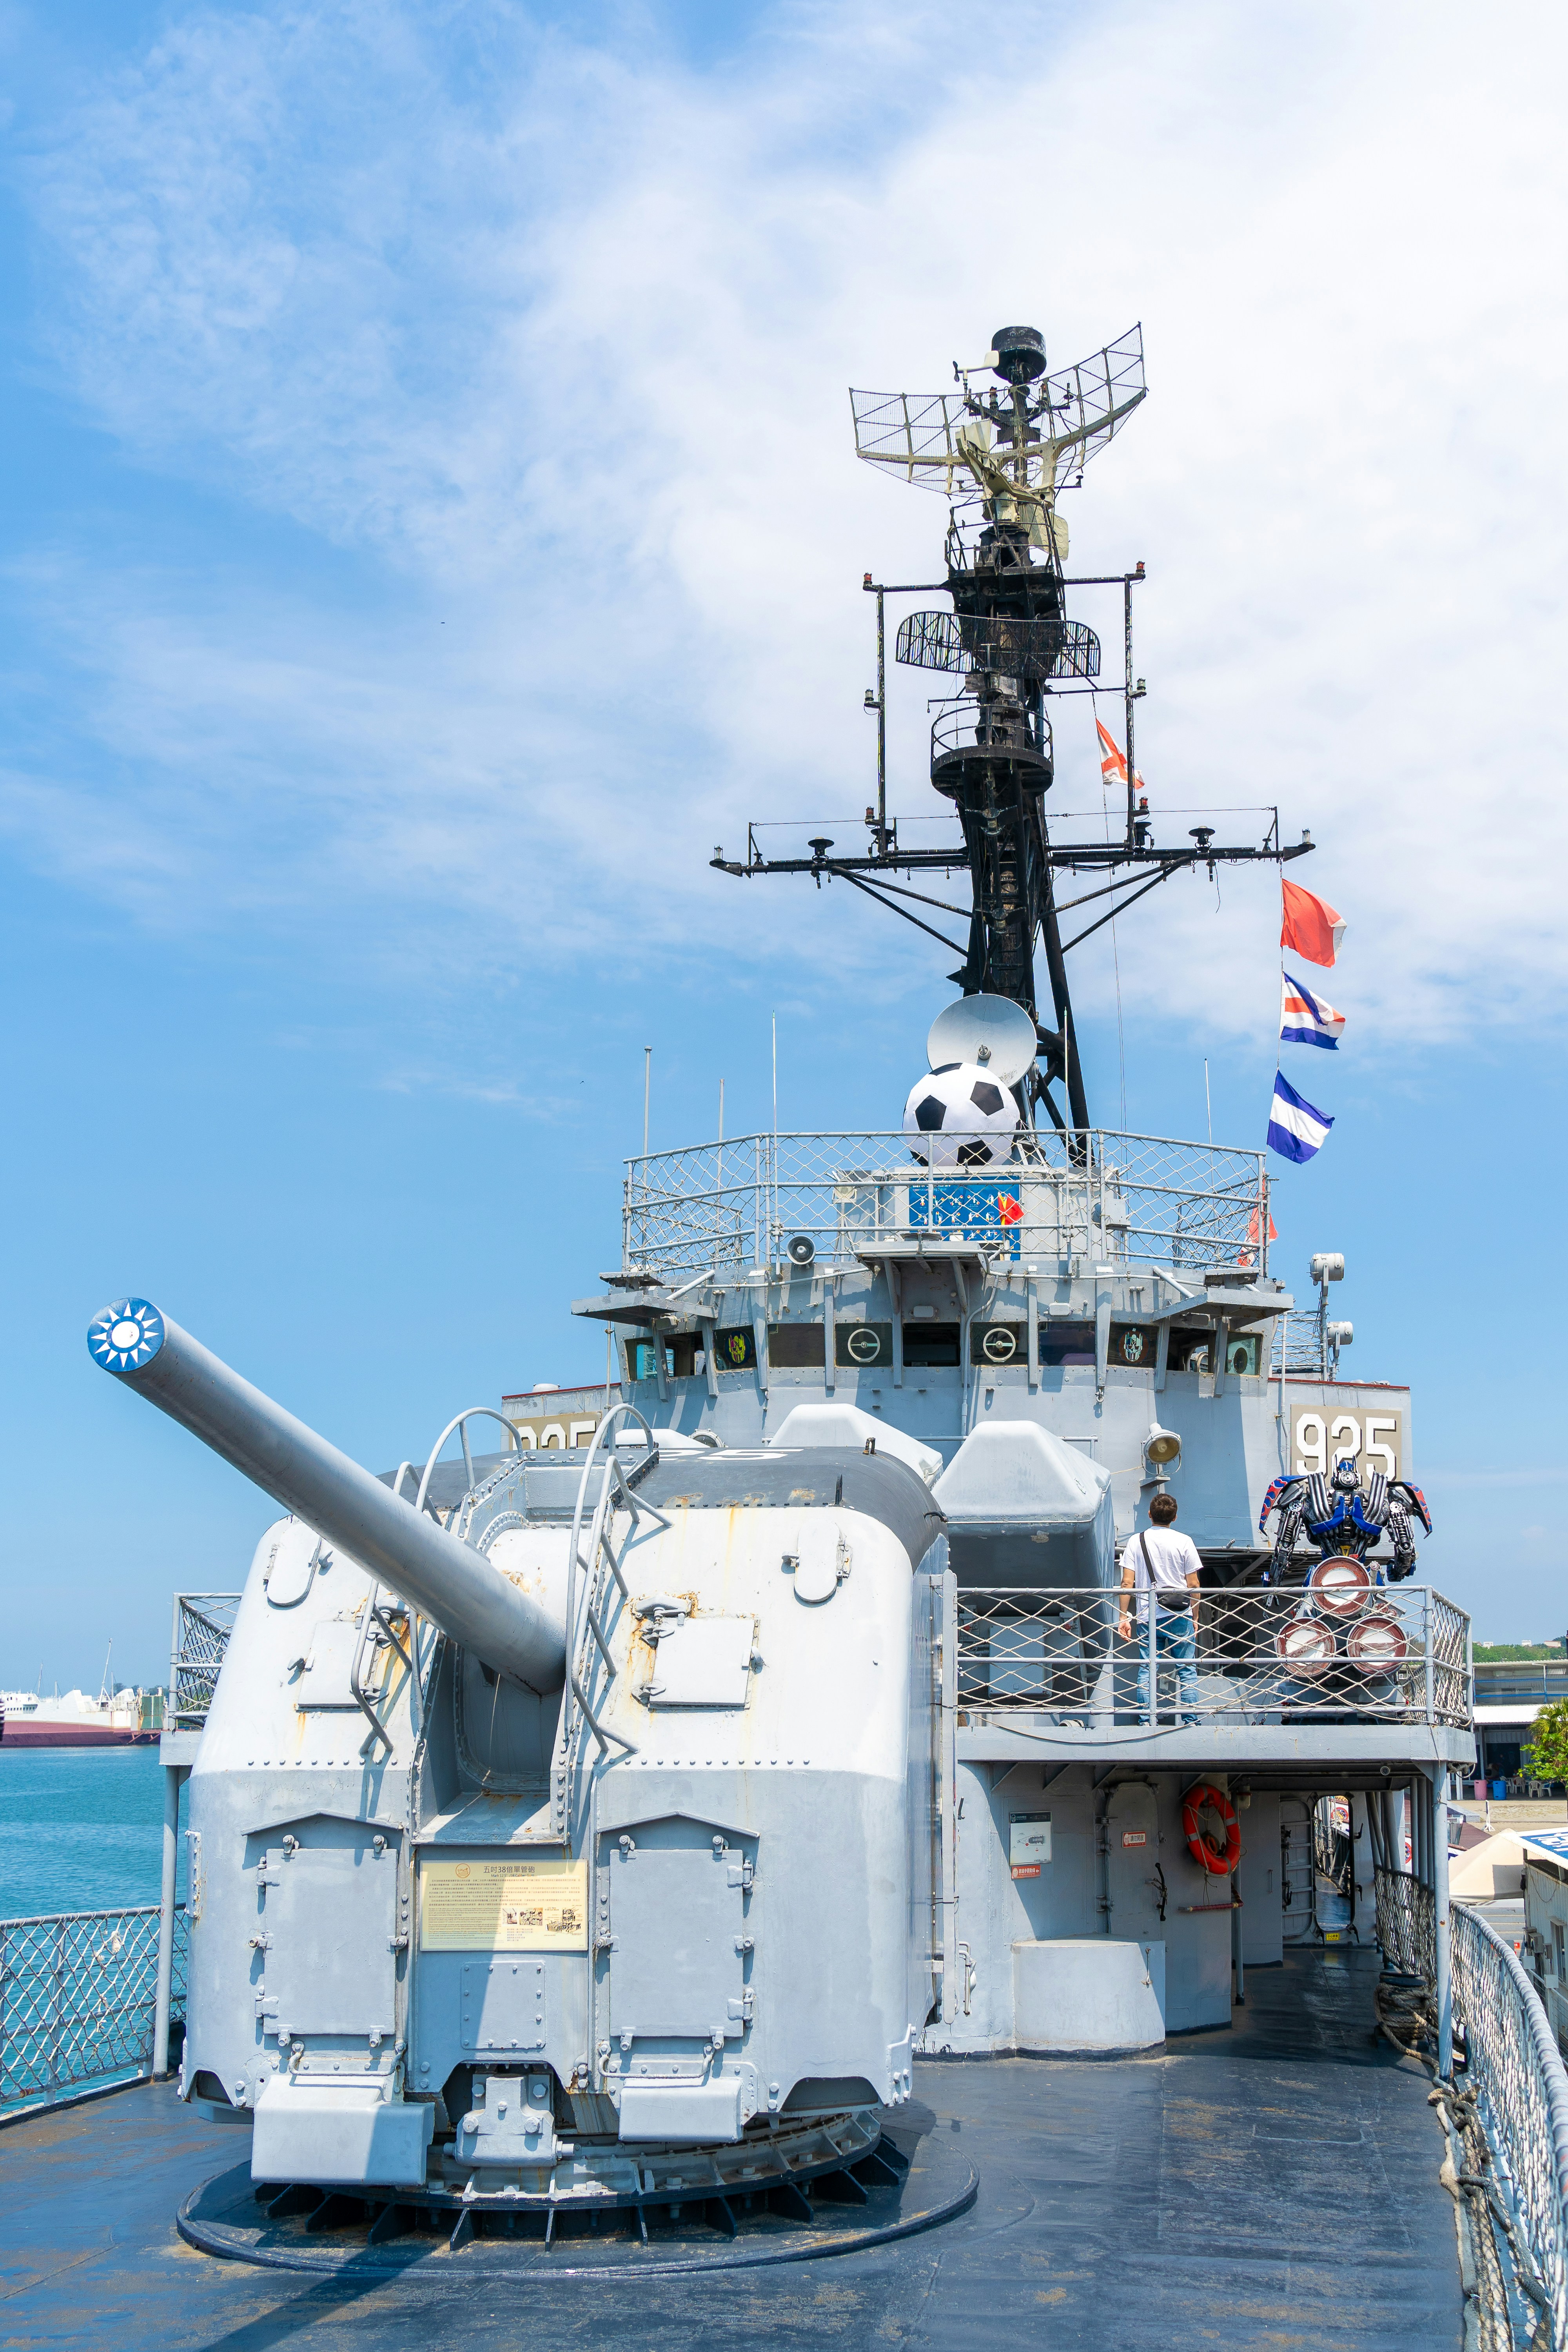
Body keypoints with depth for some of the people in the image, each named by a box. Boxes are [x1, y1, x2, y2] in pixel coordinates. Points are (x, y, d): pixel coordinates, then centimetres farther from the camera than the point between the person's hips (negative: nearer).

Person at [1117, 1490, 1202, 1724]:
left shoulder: (1136, 1541, 2)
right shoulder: (1184, 1542, -2)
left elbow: (1127, 1583, -2)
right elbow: (1193, 1585, -1)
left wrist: (1124, 1617, 2)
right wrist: (1195, 1617, 9)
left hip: (1147, 1617, 1)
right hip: (1180, 1616, -1)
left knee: (1147, 1672, 4)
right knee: (1187, 1670, 6)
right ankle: (1191, 1722, 5)